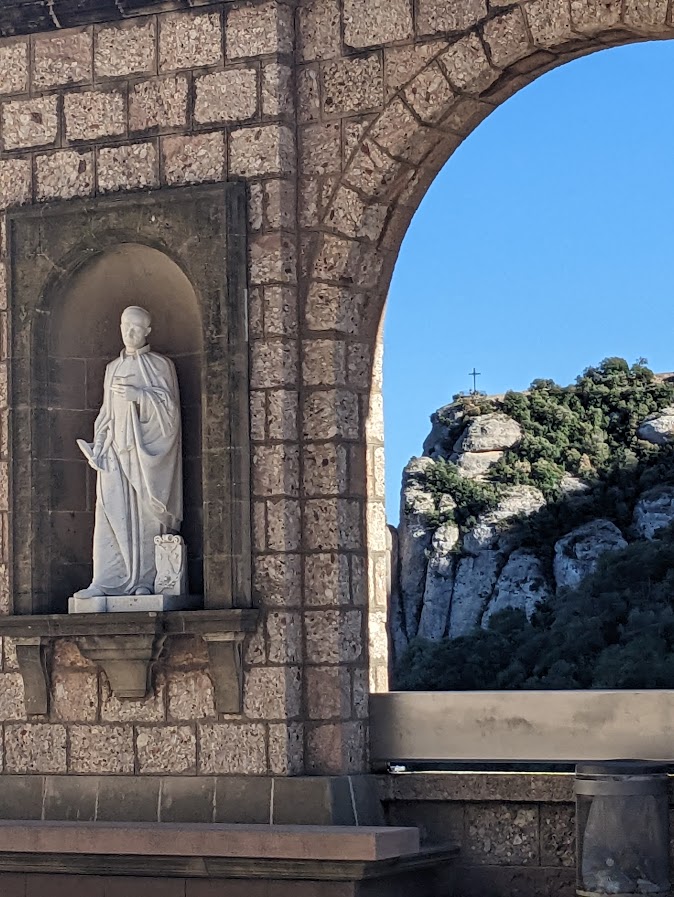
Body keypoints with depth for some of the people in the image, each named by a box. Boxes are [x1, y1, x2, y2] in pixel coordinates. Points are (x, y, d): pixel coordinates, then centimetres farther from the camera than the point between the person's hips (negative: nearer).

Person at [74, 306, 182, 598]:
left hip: (147, 450, -3)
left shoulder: (160, 366, 4)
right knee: (111, 513, -6)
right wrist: (97, 448, 7)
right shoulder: (113, 368, 18)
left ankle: (145, 580, -1)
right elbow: (106, 413, 18)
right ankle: (105, 582, -11)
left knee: (146, 515, -5)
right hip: (116, 450, 3)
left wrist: (138, 395, -17)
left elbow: (169, 407, -4)